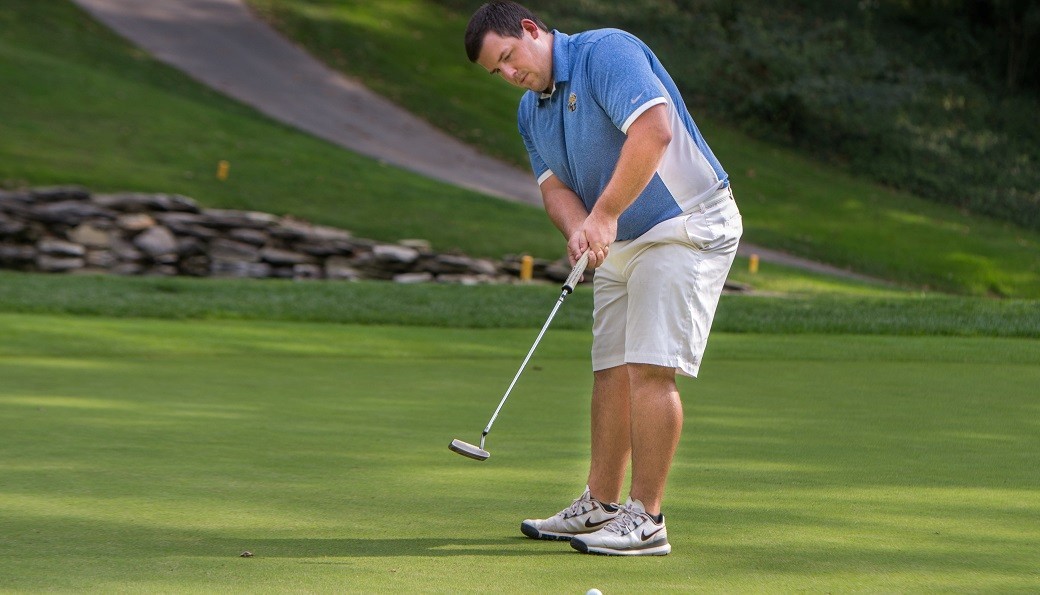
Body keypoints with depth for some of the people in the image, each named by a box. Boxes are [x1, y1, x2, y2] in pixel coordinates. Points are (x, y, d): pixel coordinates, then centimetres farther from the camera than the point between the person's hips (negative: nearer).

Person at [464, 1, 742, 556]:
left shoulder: (606, 52, -17)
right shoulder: (531, 113, 11)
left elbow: (653, 130, -29)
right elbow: (555, 186, 3)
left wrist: (605, 214, -27)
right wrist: (579, 232, -20)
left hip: (685, 226, -9)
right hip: (619, 242, 9)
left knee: (650, 366, -14)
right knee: (611, 369, 10)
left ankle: (646, 520, -12)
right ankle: (599, 505, 18)